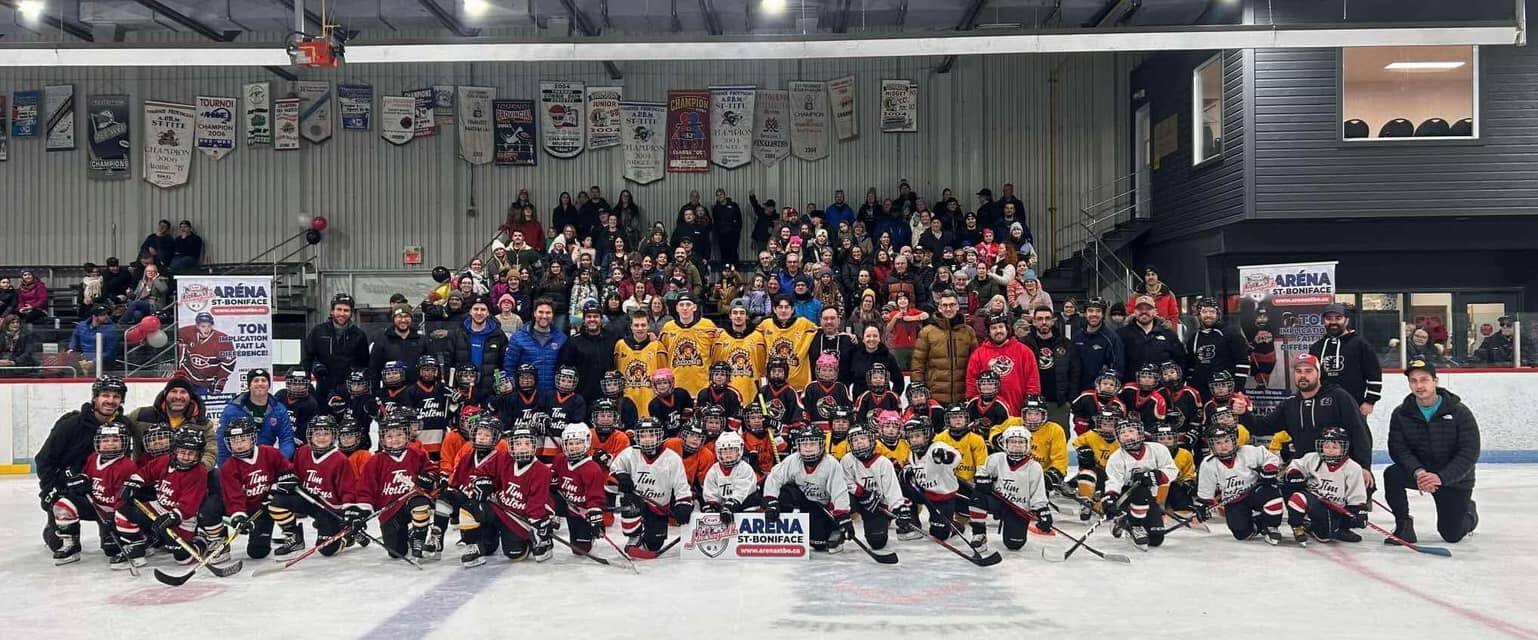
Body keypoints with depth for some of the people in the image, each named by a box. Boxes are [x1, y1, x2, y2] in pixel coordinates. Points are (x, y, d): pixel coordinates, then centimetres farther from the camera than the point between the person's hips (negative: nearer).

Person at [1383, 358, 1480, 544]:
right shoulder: (1401, 413, -5)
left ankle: (1468, 512, 35)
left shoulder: (1459, 411, -13)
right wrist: (1417, 471, -32)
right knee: (1392, 474, -30)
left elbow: (1469, 452, -18)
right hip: (1418, 472, 2)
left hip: (1454, 478, -2)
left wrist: (1440, 477, -29)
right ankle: (1403, 526, -12)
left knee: (1452, 534, -2)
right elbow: (1397, 447, -12)